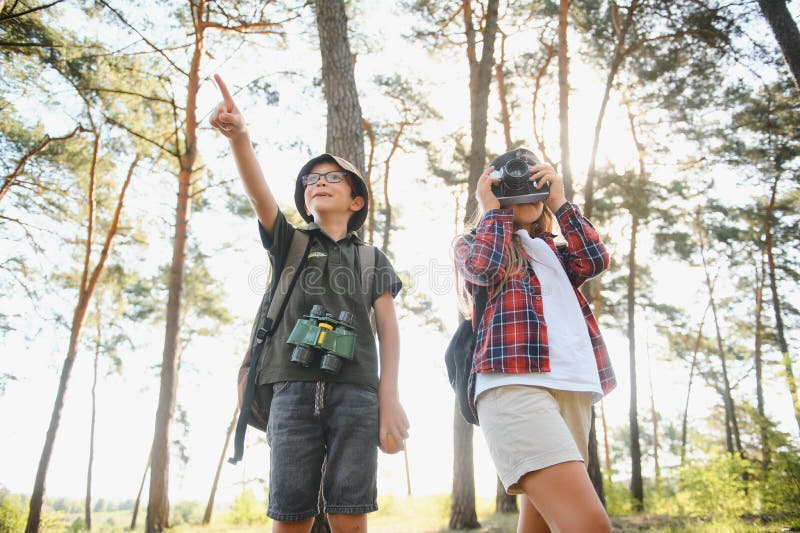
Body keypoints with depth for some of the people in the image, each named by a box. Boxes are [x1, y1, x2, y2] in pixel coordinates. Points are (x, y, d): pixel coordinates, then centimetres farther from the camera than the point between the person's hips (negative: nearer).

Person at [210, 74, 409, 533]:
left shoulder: (372, 259, 17)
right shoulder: (289, 243, 17)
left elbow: (389, 329, 8)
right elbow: (259, 193, -3)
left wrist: (390, 399, -4)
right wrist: (240, 135, -22)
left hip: (355, 391, 0)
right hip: (294, 387, 1)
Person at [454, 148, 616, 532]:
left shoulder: (552, 250, 32)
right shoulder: (473, 244, 20)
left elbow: (596, 260, 11)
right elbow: (485, 267, -5)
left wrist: (559, 202, 14)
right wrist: (493, 211, 11)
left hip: (574, 388, 6)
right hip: (514, 384, -6)